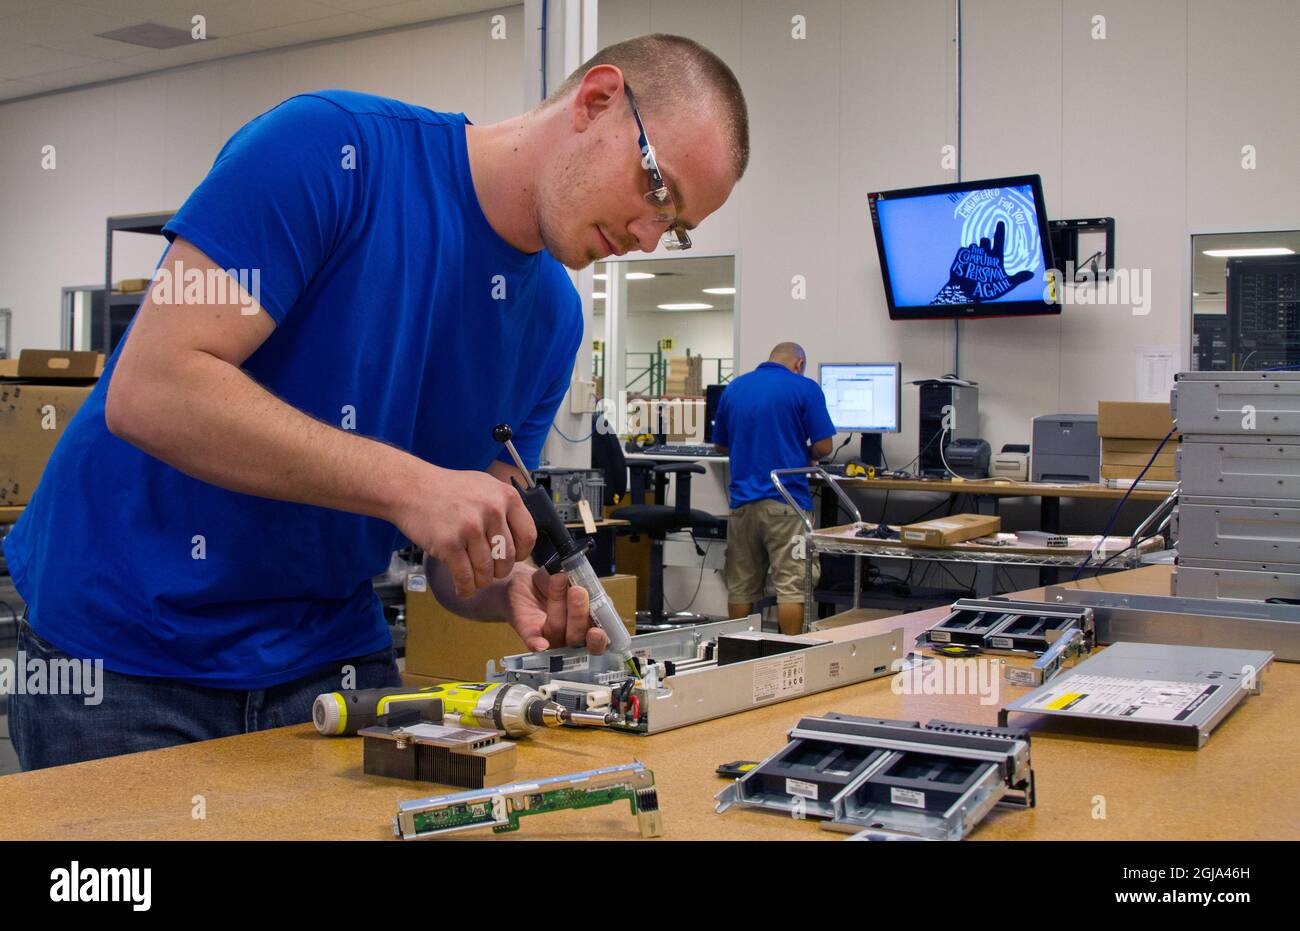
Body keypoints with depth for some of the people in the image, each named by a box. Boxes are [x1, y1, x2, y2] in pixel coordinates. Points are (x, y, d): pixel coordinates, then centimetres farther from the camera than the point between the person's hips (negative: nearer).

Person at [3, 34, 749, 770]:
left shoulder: (555, 319, 2)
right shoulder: (329, 148, -18)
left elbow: (459, 558, 6)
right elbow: (148, 392, -26)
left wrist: (519, 588, -17)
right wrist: (408, 485, -31)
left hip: (329, 658, 5)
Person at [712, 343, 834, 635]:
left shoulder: (733, 388, 11)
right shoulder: (805, 389, -4)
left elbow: (720, 445, 19)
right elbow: (824, 446, -6)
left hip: (742, 499, 5)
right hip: (786, 501, -5)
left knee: (741, 587, 11)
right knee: (792, 585, -2)